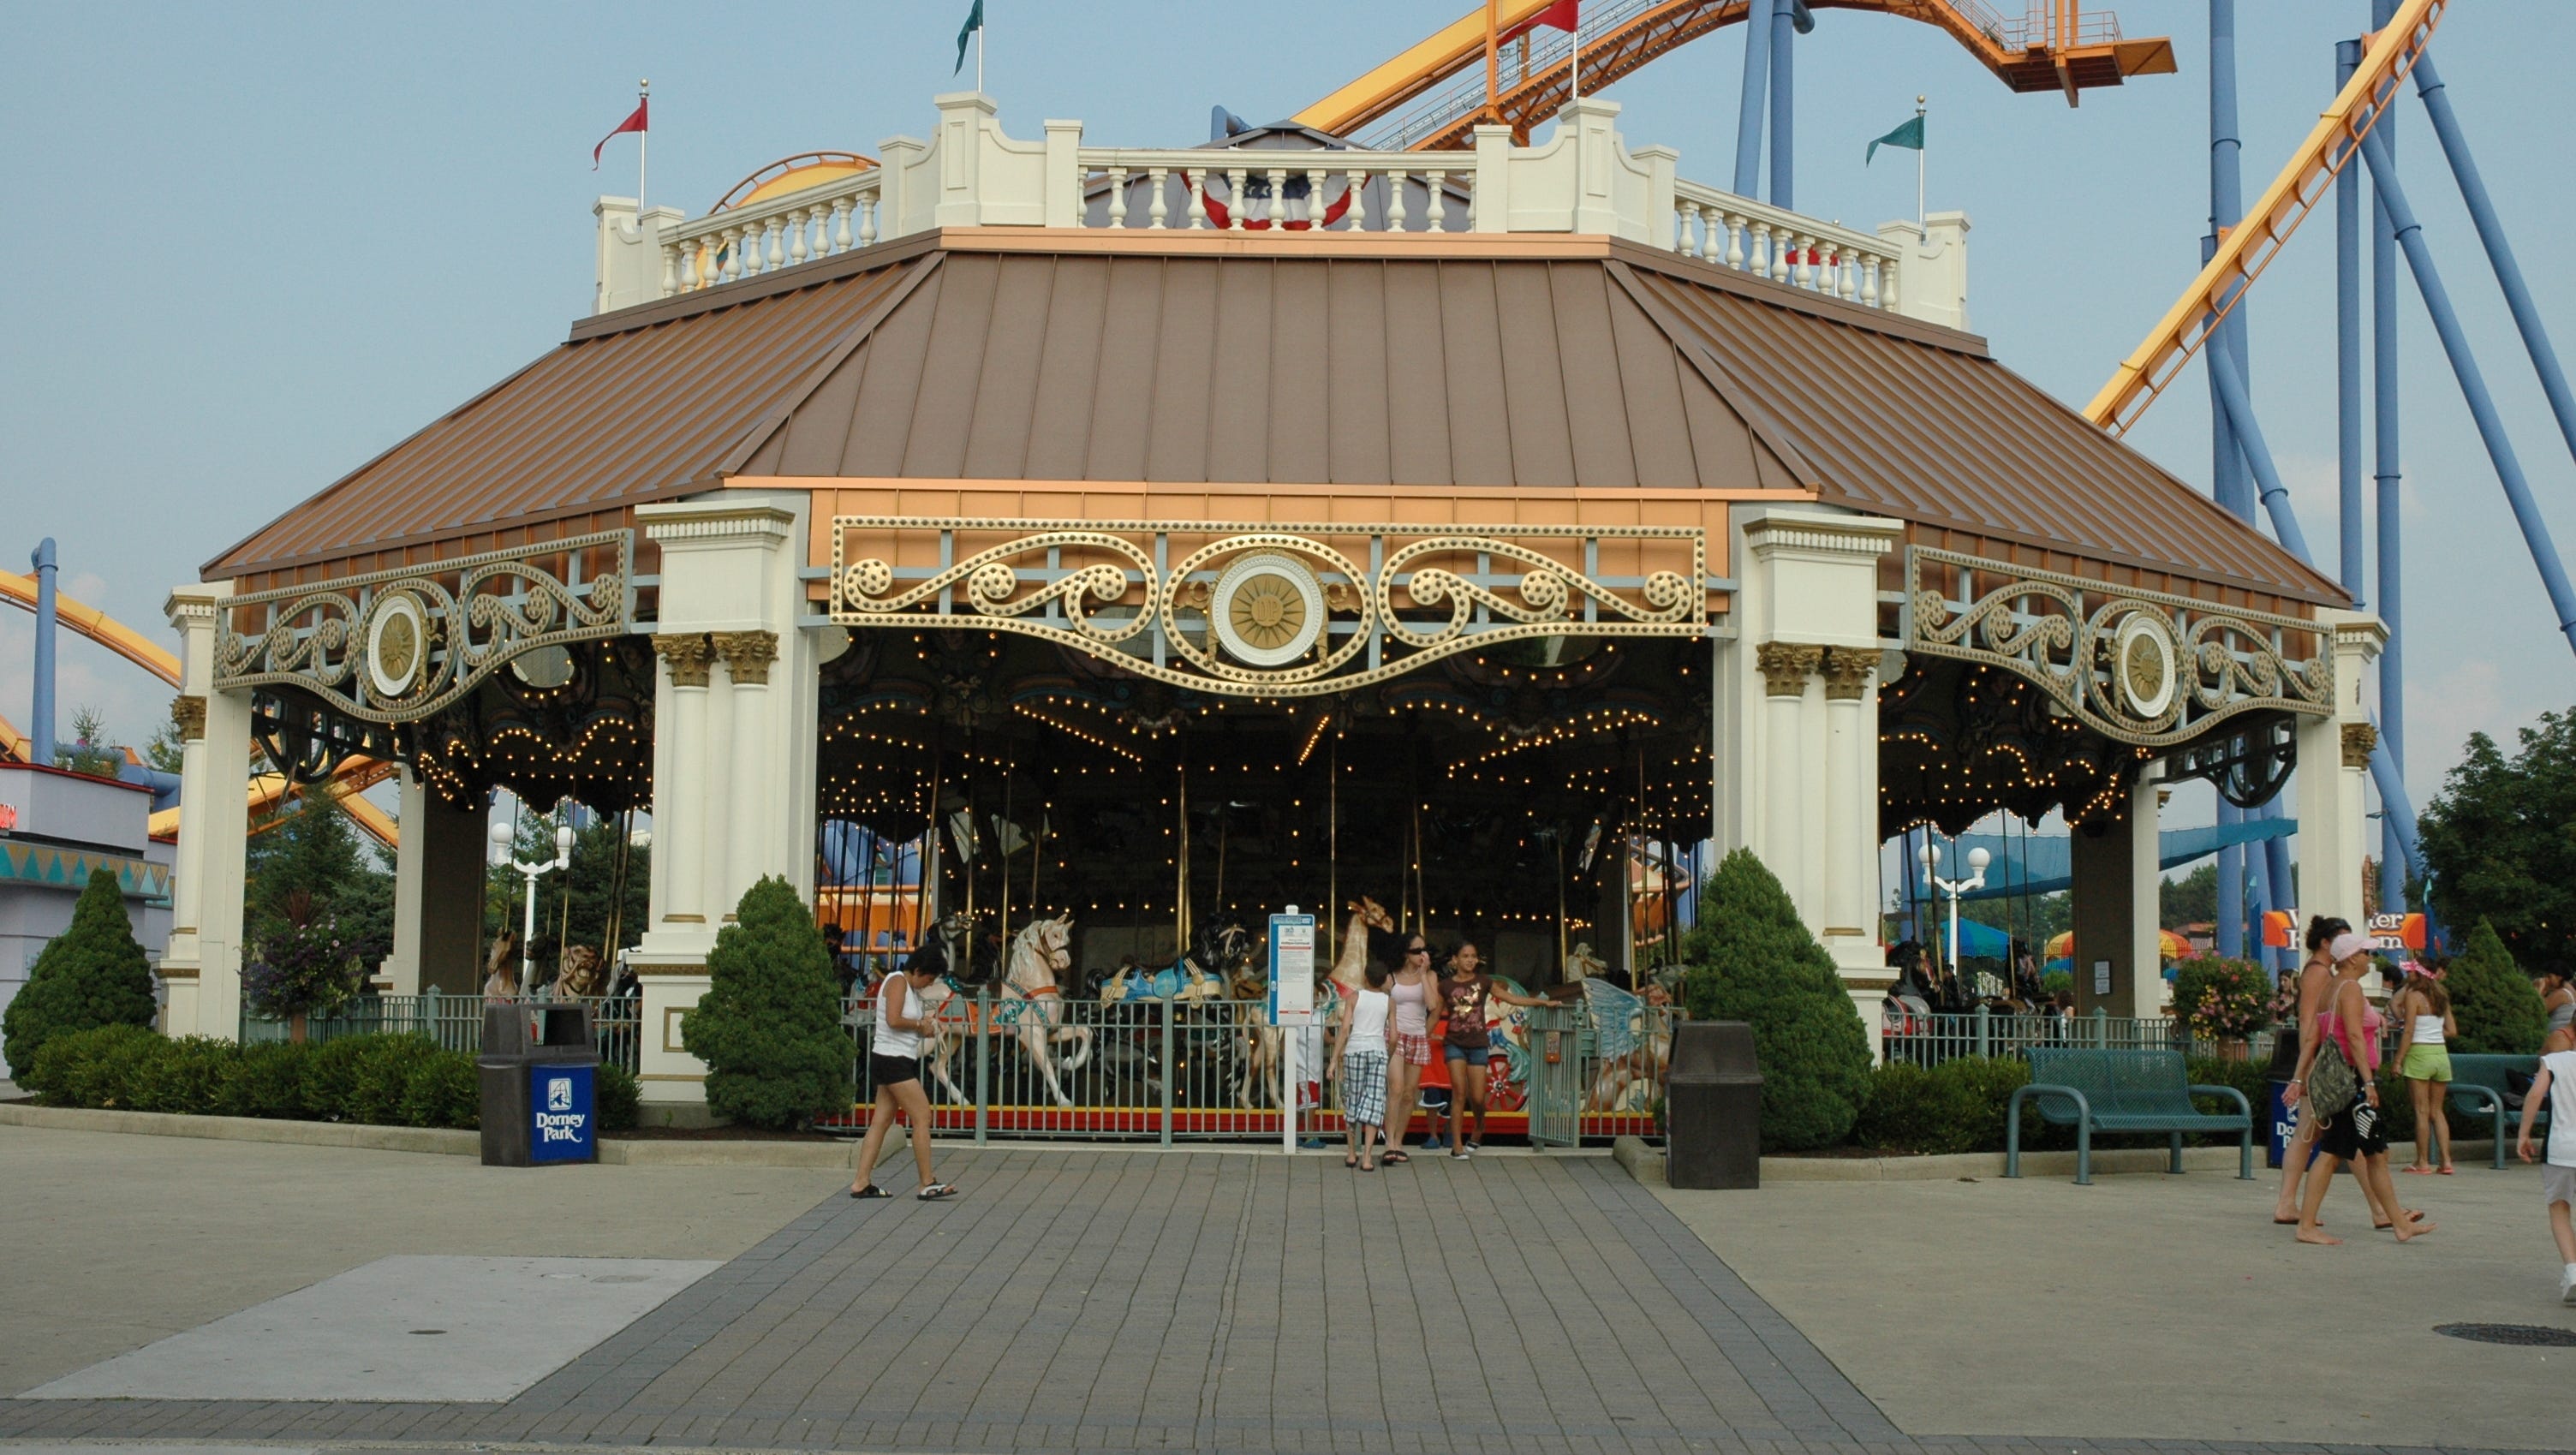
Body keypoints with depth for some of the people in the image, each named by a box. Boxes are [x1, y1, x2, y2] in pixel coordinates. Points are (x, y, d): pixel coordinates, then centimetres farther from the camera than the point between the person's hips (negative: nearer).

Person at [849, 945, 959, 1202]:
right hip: (892, 1059, -10)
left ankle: (861, 1183, 9)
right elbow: (893, 1020, -23)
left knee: (881, 1122, 8)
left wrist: (924, 1025, 0)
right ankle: (927, 1184, -6)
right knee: (922, 1116, -9)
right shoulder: (898, 982, -12)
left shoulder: (911, 988, 17)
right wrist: (920, 1024, -10)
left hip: (898, 1062, 10)